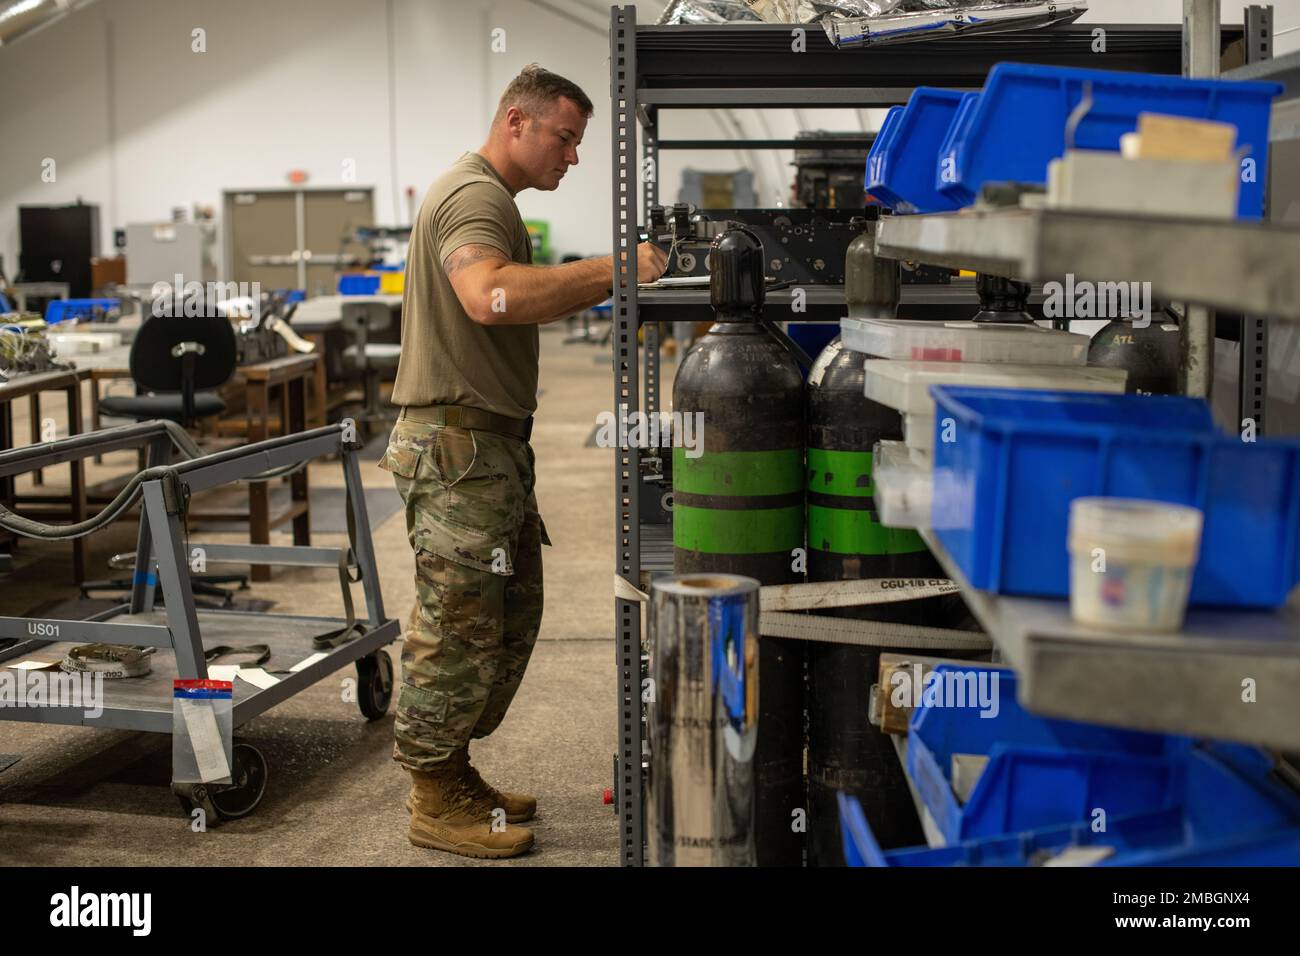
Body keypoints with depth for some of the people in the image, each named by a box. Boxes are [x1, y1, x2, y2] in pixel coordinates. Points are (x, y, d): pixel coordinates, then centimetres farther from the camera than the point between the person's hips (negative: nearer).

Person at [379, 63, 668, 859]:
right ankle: (434, 804, 8)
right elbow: (490, 295, -33)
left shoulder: (492, 199, 22)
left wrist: (607, 282, 6)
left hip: (496, 443, 11)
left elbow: (525, 304, 20)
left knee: (512, 622, 15)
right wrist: (609, 269, -32)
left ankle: (454, 774, 27)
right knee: (460, 625, -4)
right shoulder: (474, 194, -14)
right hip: (458, 441, -11)